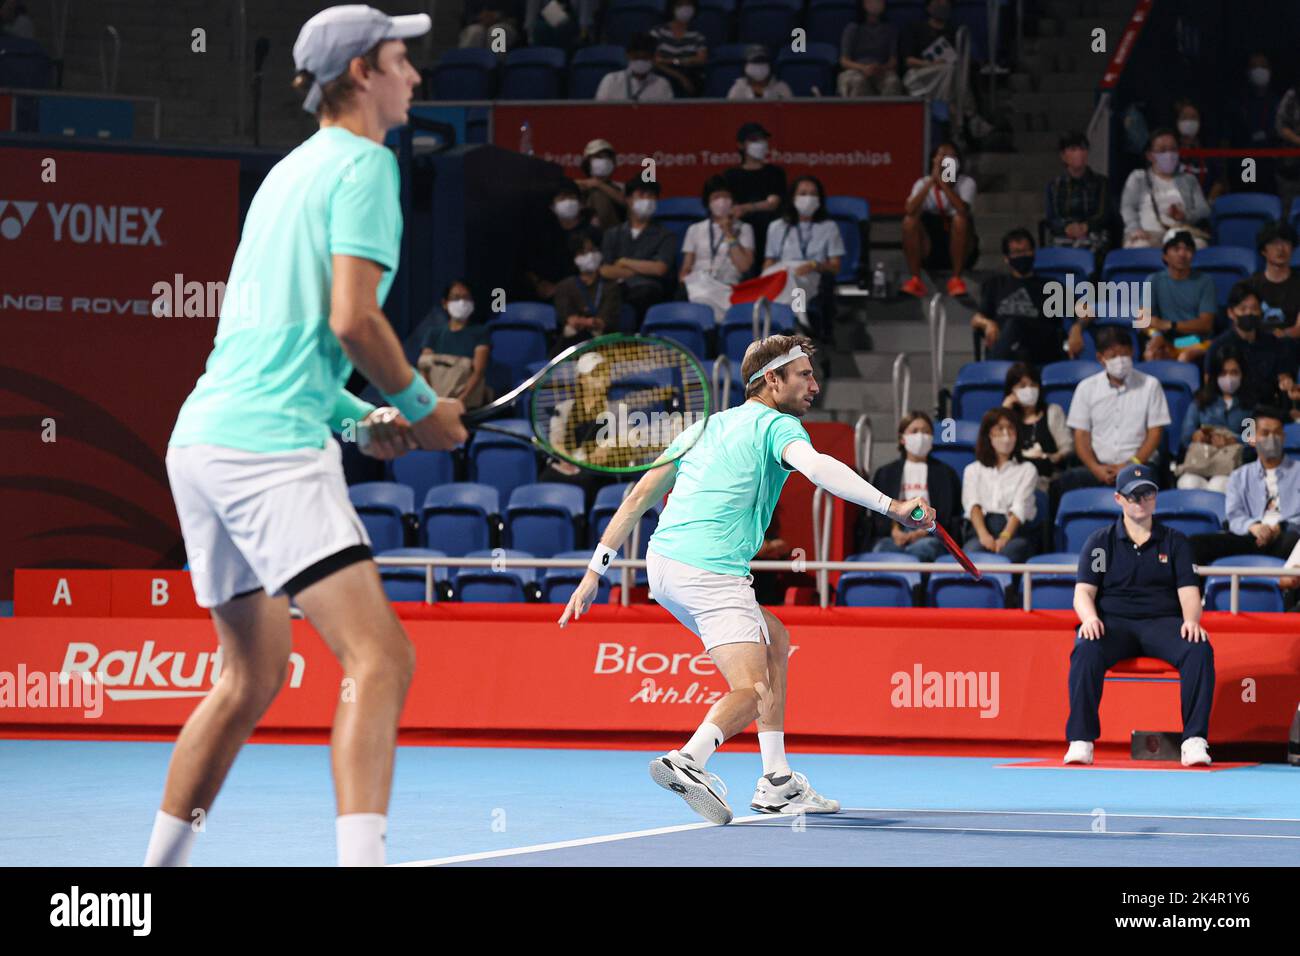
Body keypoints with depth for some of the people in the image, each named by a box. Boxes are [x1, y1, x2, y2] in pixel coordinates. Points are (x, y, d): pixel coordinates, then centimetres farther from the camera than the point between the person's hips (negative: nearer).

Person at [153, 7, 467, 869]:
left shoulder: (290, 172, 23)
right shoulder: (364, 163, -4)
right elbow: (352, 317, -14)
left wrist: (362, 417, 20)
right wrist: (421, 408, 0)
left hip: (203, 435, 10)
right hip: (273, 443, -10)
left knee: (254, 673, 20)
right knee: (380, 658, -16)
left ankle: (162, 860, 25)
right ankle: (361, 857, -30)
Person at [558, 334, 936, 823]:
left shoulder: (707, 425, 24)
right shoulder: (778, 425, 1)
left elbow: (639, 496, 21)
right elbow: (817, 467, -21)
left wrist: (595, 572, 21)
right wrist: (891, 507, -30)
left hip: (663, 563, 8)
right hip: (711, 570, -8)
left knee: (775, 640, 22)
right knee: (753, 691, -11)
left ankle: (776, 782, 14)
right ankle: (689, 760, -40)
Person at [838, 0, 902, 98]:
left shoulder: (890, 29, 14)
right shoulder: (853, 28, 10)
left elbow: (893, 61, 8)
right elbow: (844, 61, 3)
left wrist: (882, 69, -17)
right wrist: (863, 68, -18)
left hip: (882, 72, 1)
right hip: (856, 71, -1)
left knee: (893, 81, -35)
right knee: (858, 81, -38)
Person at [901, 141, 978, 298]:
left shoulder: (966, 183, -7)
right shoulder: (923, 183, -3)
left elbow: (962, 210, -30)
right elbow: (910, 210, -24)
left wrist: (942, 181, -29)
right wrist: (932, 181, -26)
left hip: (959, 249, -2)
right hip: (930, 251, 2)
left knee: (960, 219, -31)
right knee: (910, 220, -24)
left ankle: (956, 279, -21)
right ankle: (915, 280, -21)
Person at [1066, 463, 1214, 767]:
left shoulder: (1174, 541, 14)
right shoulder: (1100, 541, 12)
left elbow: (1188, 590, 5)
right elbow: (1083, 591, 2)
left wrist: (1191, 621, -18)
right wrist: (1089, 618, -22)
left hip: (1163, 622, 1)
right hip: (1113, 622, -1)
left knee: (1199, 649, -32)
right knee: (1086, 651, -35)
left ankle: (1194, 740, -33)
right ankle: (1080, 741, -35)